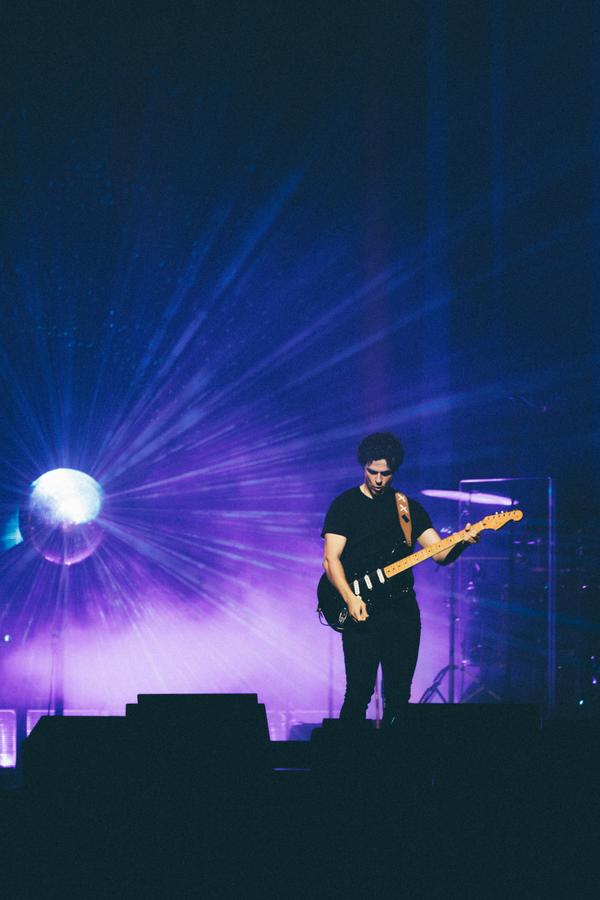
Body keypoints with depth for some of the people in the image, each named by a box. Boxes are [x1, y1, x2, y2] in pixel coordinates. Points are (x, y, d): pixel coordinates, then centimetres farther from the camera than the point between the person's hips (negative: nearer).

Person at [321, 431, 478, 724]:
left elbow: (440, 554, 3)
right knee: (359, 692, -9)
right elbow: (331, 559, -5)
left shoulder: (410, 508, 12)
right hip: (361, 612, -3)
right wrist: (350, 598, -21)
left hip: (402, 609, 4)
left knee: (398, 695, 5)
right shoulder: (345, 505, 3)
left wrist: (461, 542, -20)